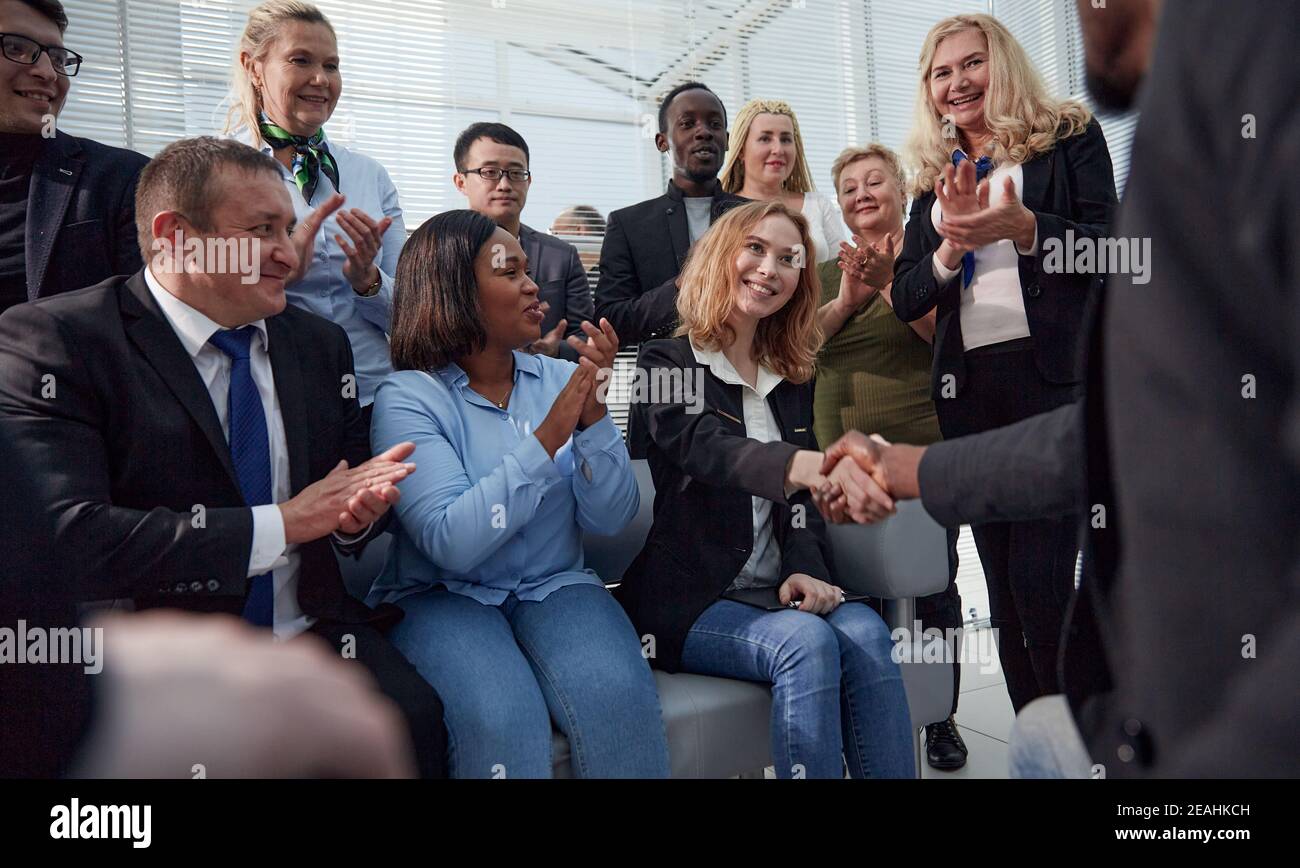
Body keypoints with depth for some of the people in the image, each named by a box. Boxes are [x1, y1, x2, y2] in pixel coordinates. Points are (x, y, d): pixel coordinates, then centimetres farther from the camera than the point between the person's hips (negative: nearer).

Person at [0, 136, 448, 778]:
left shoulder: (319, 344, 10)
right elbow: (63, 538, -20)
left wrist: (357, 510, -7)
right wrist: (283, 523, -18)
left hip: (313, 637, 5)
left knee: (415, 715, -25)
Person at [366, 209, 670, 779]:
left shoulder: (559, 379, 4)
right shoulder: (408, 397, -7)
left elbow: (609, 520, -3)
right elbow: (452, 543, -20)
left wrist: (593, 409, -16)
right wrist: (547, 438, -23)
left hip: (554, 587, 3)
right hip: (444, 596, -3)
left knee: (620, 697, -27)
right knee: (502, 718, -33)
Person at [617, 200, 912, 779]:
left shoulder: (793, 381, 15)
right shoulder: (667, 364, -3)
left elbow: (800, 498, 11)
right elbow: (705, 448, -25)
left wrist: (804, 570, -11)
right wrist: (800, 464, -46)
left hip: (775, 593, 5)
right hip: (686, 600, -4)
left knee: (866, 632, -24)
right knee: (806, 642, -30)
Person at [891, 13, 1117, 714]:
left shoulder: (1071, 138, 6)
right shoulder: (933, 180, 17)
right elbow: (906, 298, 10)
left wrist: (1022, 227, -21)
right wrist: (953, 244, -9)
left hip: (1055, 376, -4)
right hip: (968, 392, 5)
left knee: (1041, 583, -10)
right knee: (1004, 591, 8)